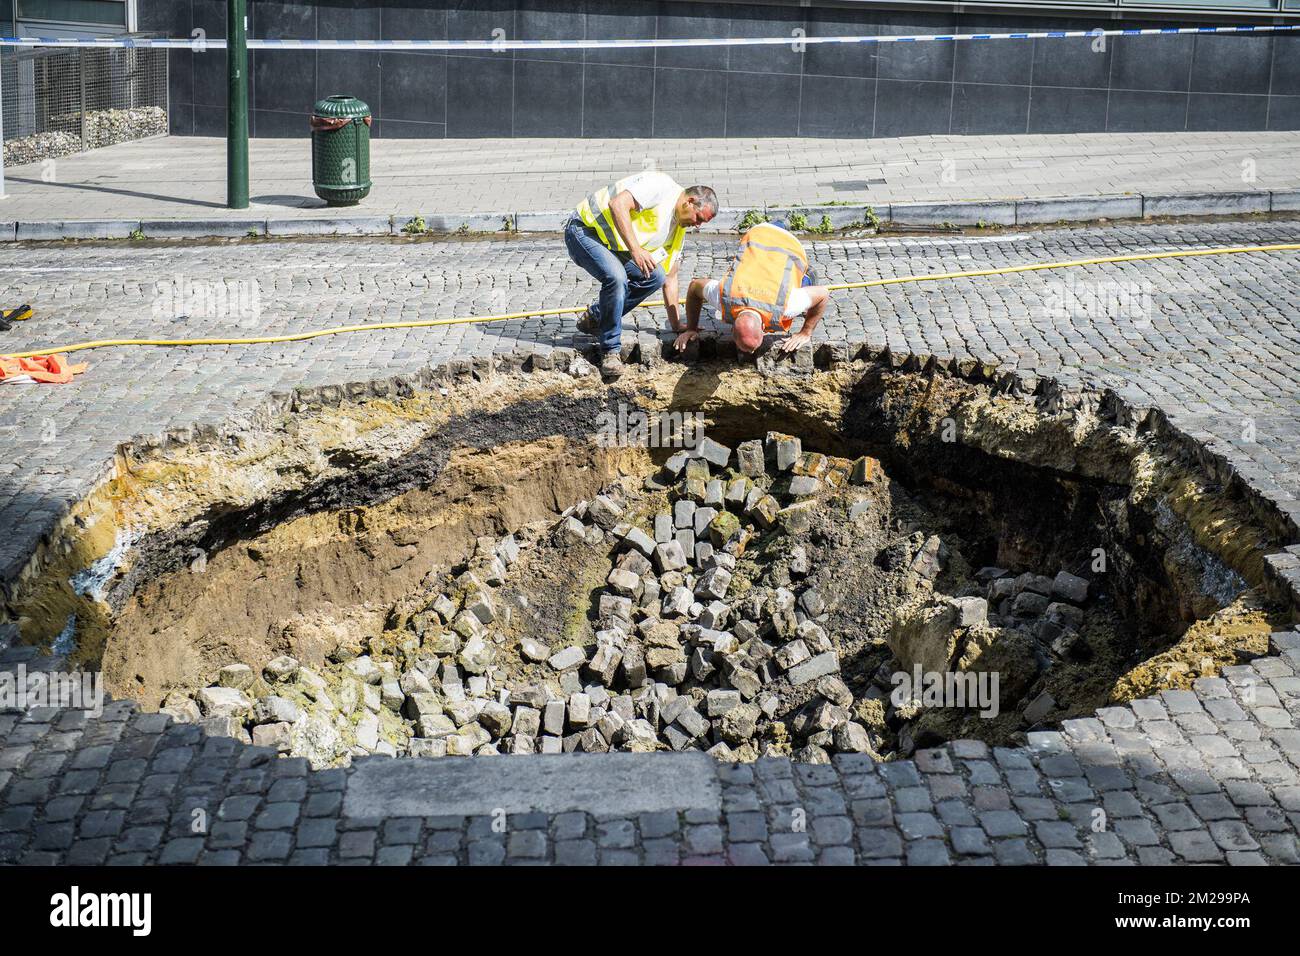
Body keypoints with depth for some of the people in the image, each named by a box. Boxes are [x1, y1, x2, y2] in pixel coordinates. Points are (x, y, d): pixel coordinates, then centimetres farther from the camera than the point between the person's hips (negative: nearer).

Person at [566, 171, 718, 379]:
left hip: (612, 244, 9)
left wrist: (676, 325, 11)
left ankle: (595, 318, 11)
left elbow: (669, 278, 14)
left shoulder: (678, 229, 9)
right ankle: (611, 351, -16)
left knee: (655, 277, -2)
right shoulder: (660, 185, -18)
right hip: (584, 230, -9)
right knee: (616, 277, -30)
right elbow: (618, 204, -31)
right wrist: (635, 249, -35)